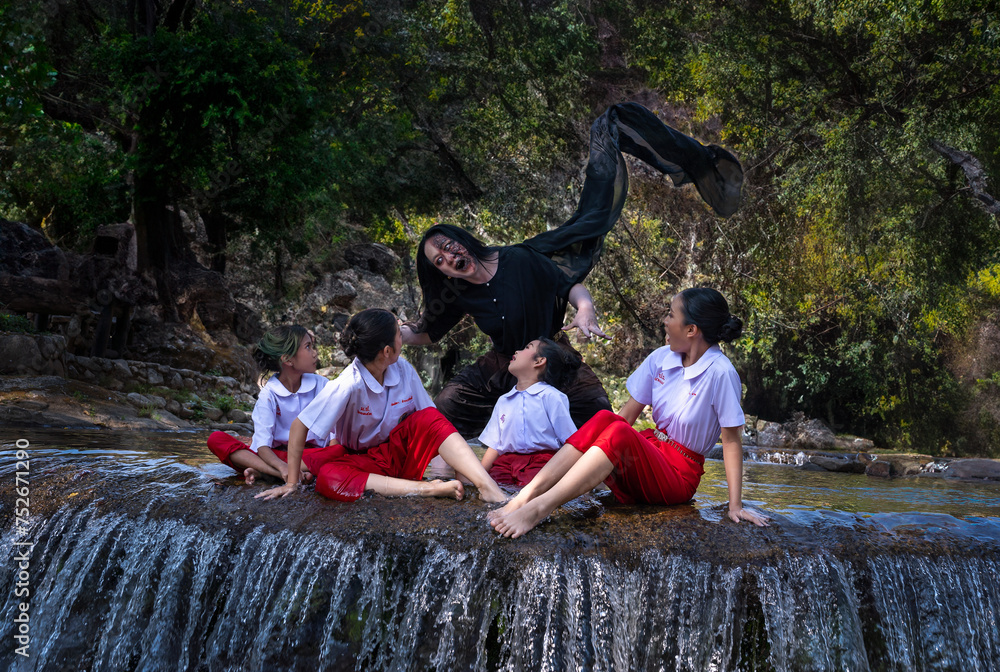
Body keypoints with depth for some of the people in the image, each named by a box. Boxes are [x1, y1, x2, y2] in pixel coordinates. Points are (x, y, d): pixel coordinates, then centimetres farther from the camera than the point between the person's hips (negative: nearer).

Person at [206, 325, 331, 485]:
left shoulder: (322, 385, 0)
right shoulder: (269, 394, -7)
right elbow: (263, 445, -16)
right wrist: (283, 467, -38)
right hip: (275, 454, 0)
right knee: (216, 439, -21)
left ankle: (261, 470, -32)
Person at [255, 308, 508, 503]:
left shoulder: (404, 370, -9)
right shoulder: (349, 385, -24)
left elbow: (430, 423, -3)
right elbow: (299, 427, -22)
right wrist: (291, 483, -20)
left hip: (398, 452, 4)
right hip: (361, 461, -3)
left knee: (429, 418, -24)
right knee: (328, 478, -37)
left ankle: (489, 489, -36)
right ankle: (426, 488, -41)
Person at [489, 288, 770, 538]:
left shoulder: (719, 372, -15)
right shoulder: (660, 358, 3)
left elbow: (732, 439, -13)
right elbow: (628, 414, 4)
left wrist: (735, 505, -14)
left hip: (679, 476, -5)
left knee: (618, 433, -33)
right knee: (604, 419, -26)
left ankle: (538, 509, -44)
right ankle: (524, 497, -37)